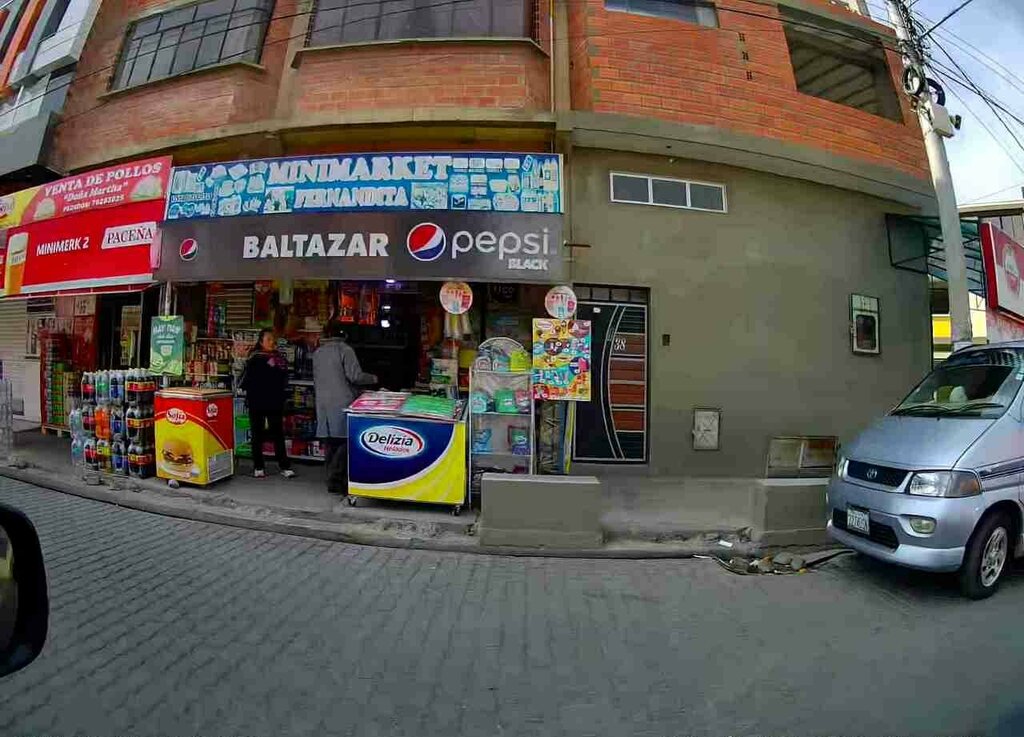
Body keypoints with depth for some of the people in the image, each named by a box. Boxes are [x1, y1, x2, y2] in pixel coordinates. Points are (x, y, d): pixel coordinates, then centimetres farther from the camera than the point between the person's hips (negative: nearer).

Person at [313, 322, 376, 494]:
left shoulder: (317, 353, 13)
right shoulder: (344, 350, -7)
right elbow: (355, 376, -12)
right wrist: (372, 378, 5)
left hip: (323, 403, 7)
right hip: (342, 402, -7)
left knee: (331, 442, 10)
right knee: (345, 441, -3)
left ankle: (333, 480, 16)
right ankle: (335, 478, -9)